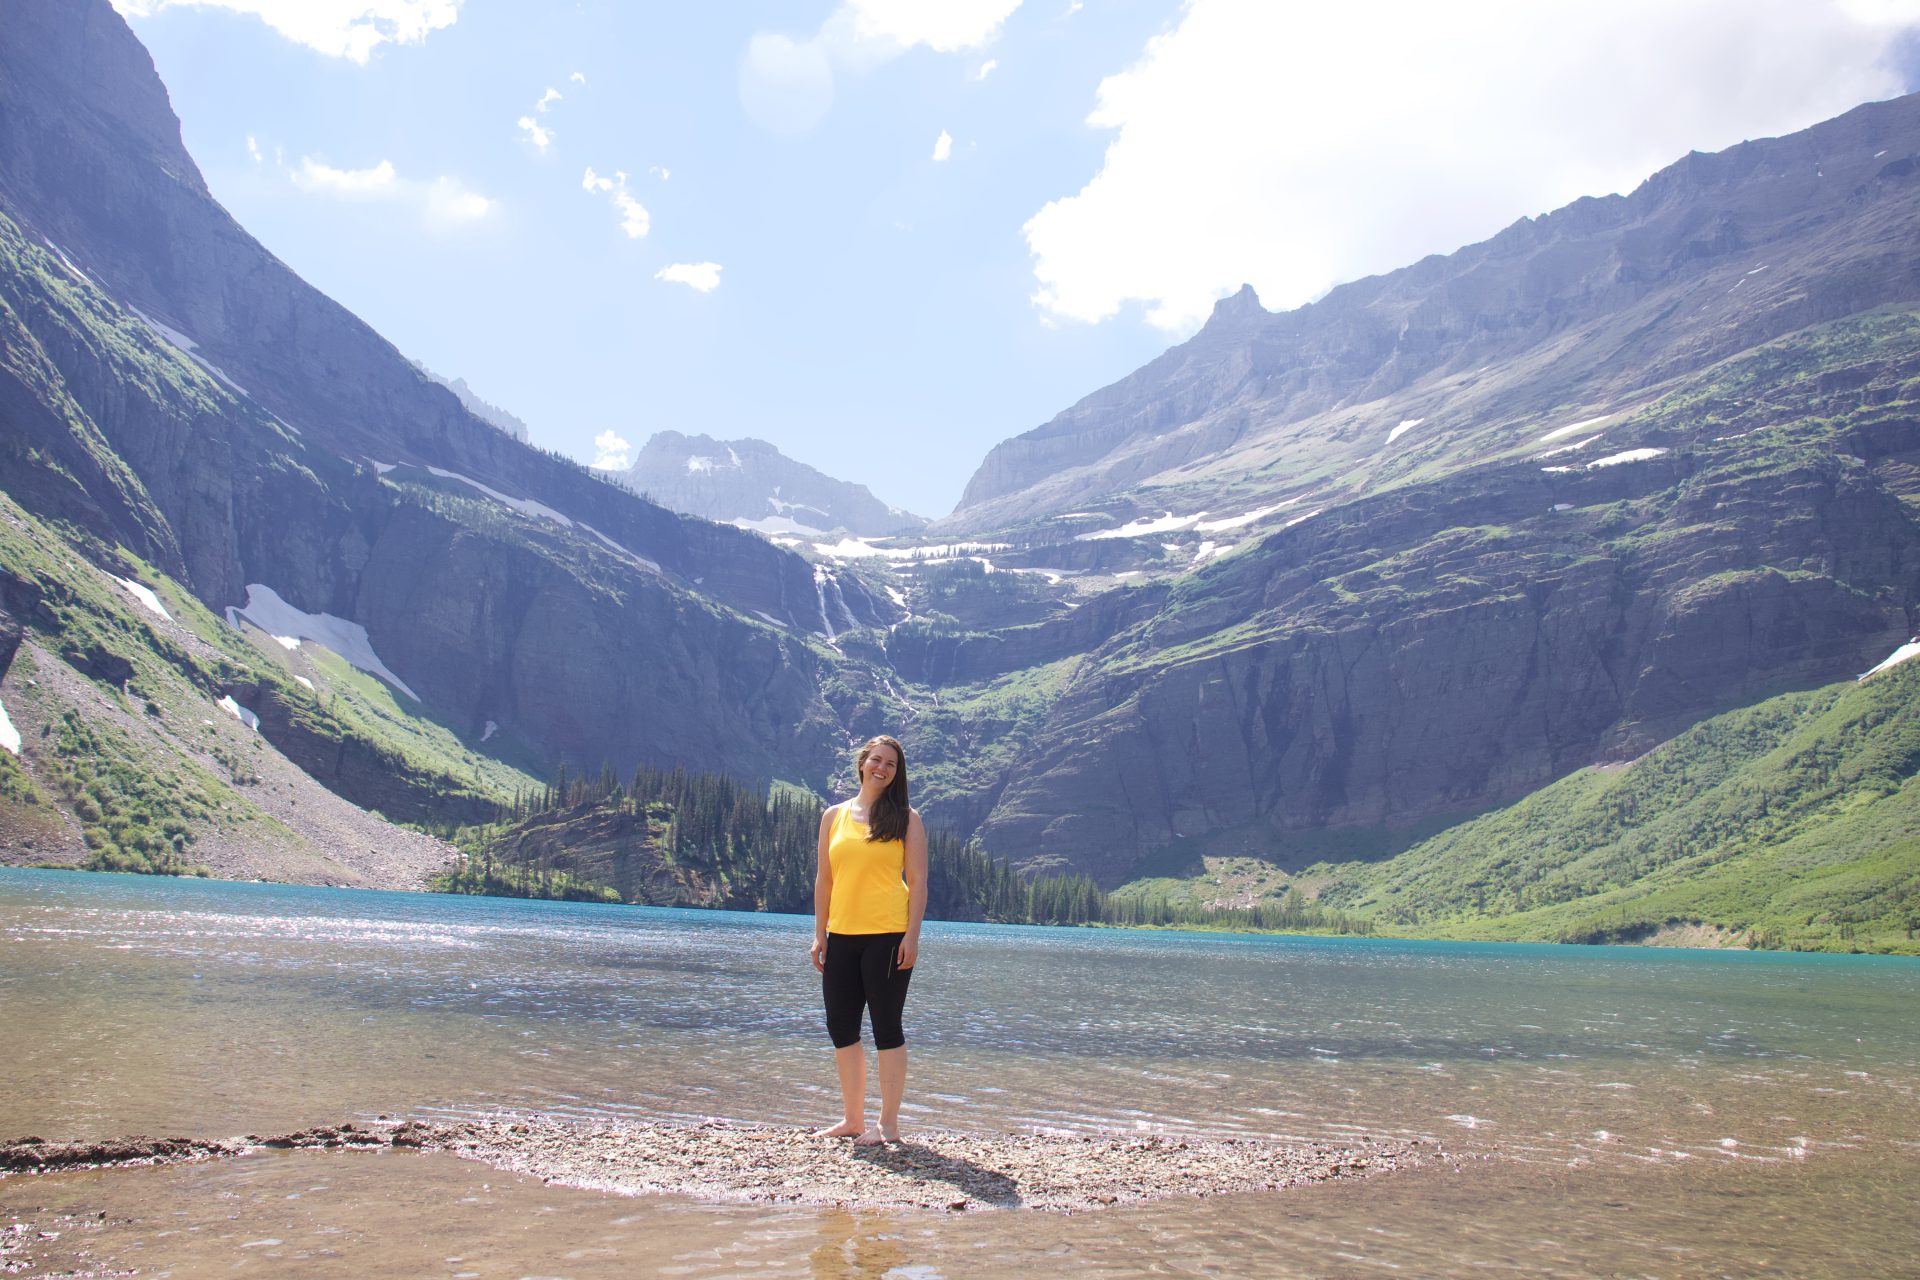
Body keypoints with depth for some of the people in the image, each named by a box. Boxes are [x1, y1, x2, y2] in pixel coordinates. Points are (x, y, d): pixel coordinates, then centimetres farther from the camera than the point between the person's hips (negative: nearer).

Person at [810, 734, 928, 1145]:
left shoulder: (905, 818, 0)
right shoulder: (834, 816, 10)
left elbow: (918, 881, -3)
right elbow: (824, 879, 12)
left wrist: (912, 936, -11)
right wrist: (820, 934, 7)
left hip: (887, 935, -5)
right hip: (842, 937, 5)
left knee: (886, 1028, 0)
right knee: (841, 1028, 9)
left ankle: (889, 1124, 9)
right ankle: (853, 1120, 22)